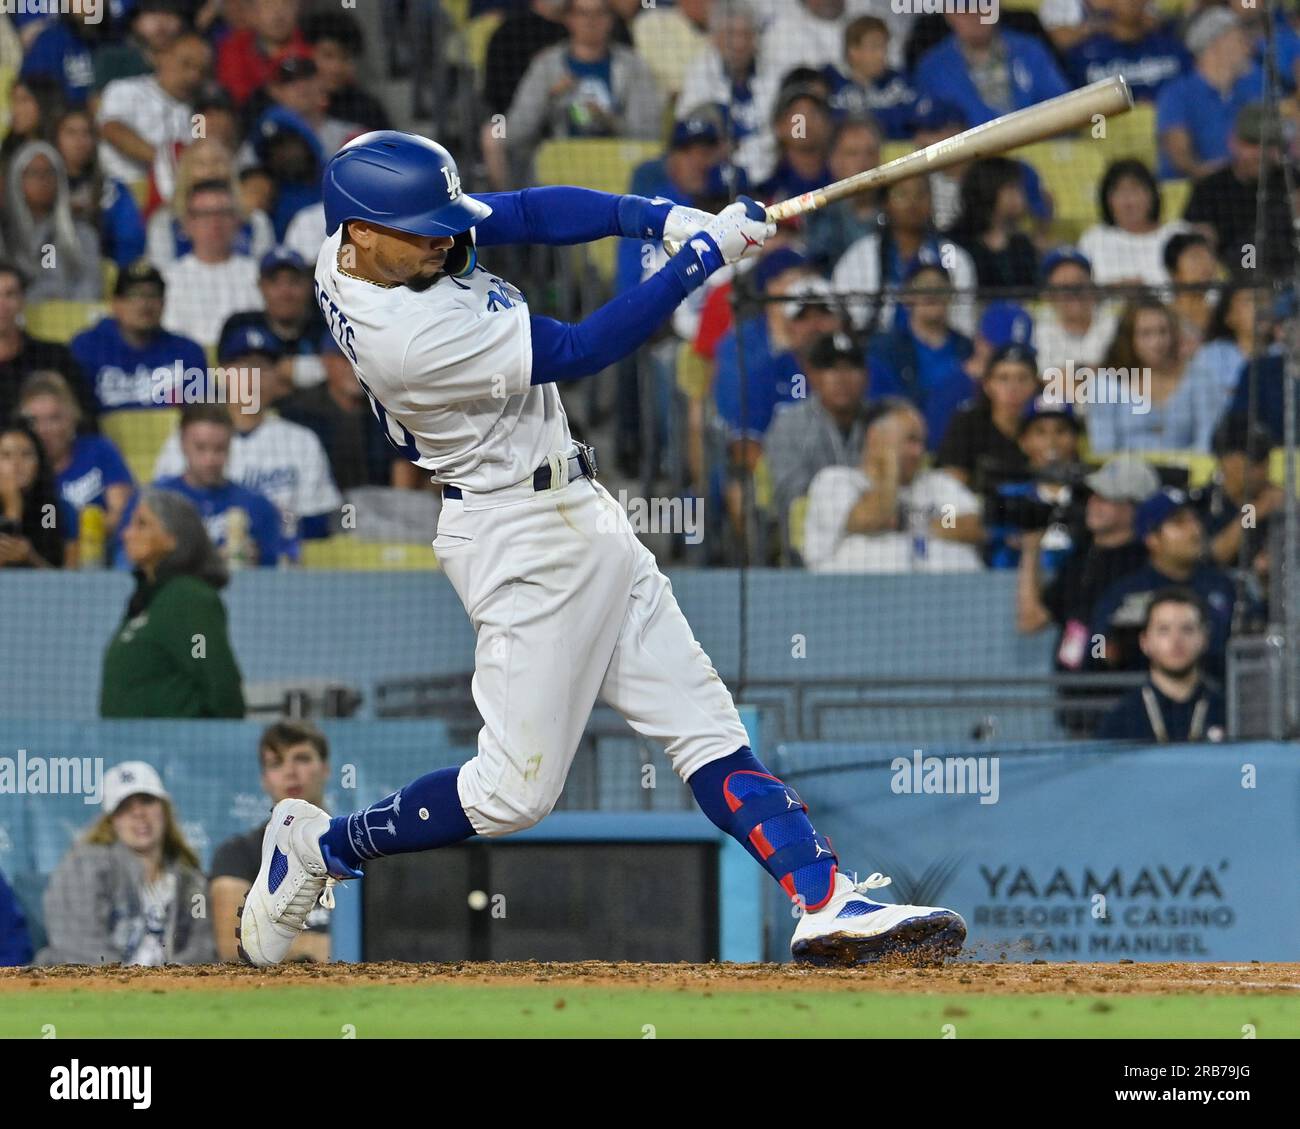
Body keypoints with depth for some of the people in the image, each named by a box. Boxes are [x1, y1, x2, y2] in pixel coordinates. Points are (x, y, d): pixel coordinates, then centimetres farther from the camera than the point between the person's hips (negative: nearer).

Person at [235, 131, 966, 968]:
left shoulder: (363, 242, -3)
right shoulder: (405, 335, -28)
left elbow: (528, 214, 2)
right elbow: (581, 352, -23)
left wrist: (666, 219, -13)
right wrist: (705, 255, -20)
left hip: (578, 518, 10)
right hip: (520, 539, -10)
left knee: (703, 722, 3)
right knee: (517, 789, -3)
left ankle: (826, 901, 0)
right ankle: (321, 847, 15)